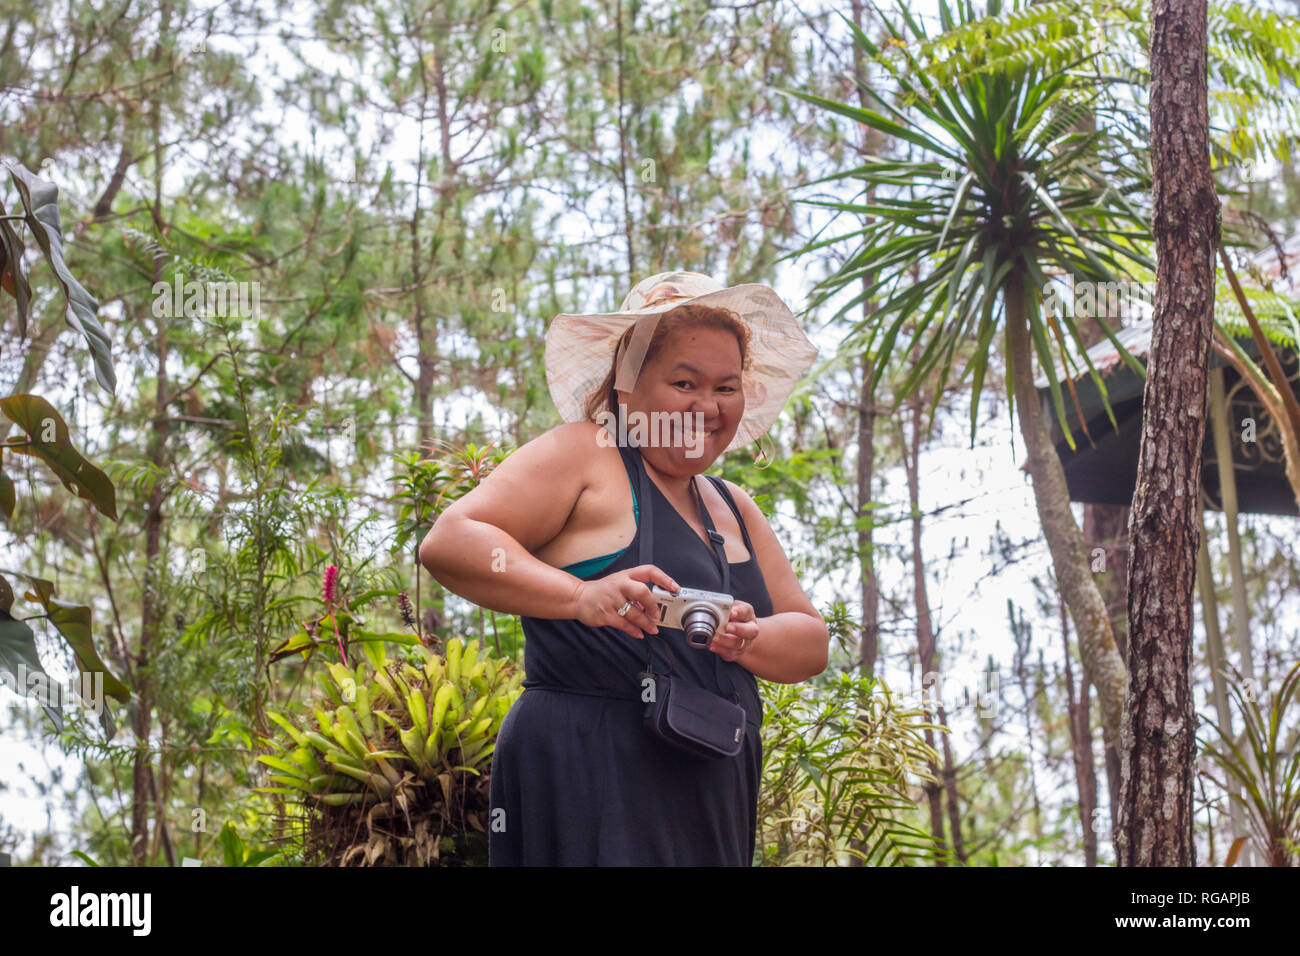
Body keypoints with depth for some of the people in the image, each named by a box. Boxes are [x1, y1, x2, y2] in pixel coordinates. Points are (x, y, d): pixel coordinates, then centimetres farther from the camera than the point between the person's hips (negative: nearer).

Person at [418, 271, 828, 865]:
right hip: (588, 783, -7)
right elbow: (447, 543, -12)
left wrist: (745, 639, -7)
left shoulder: (732, 510, 21)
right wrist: (580, 597, -25)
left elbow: (812, 643, 16)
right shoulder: (582, 455, -1)